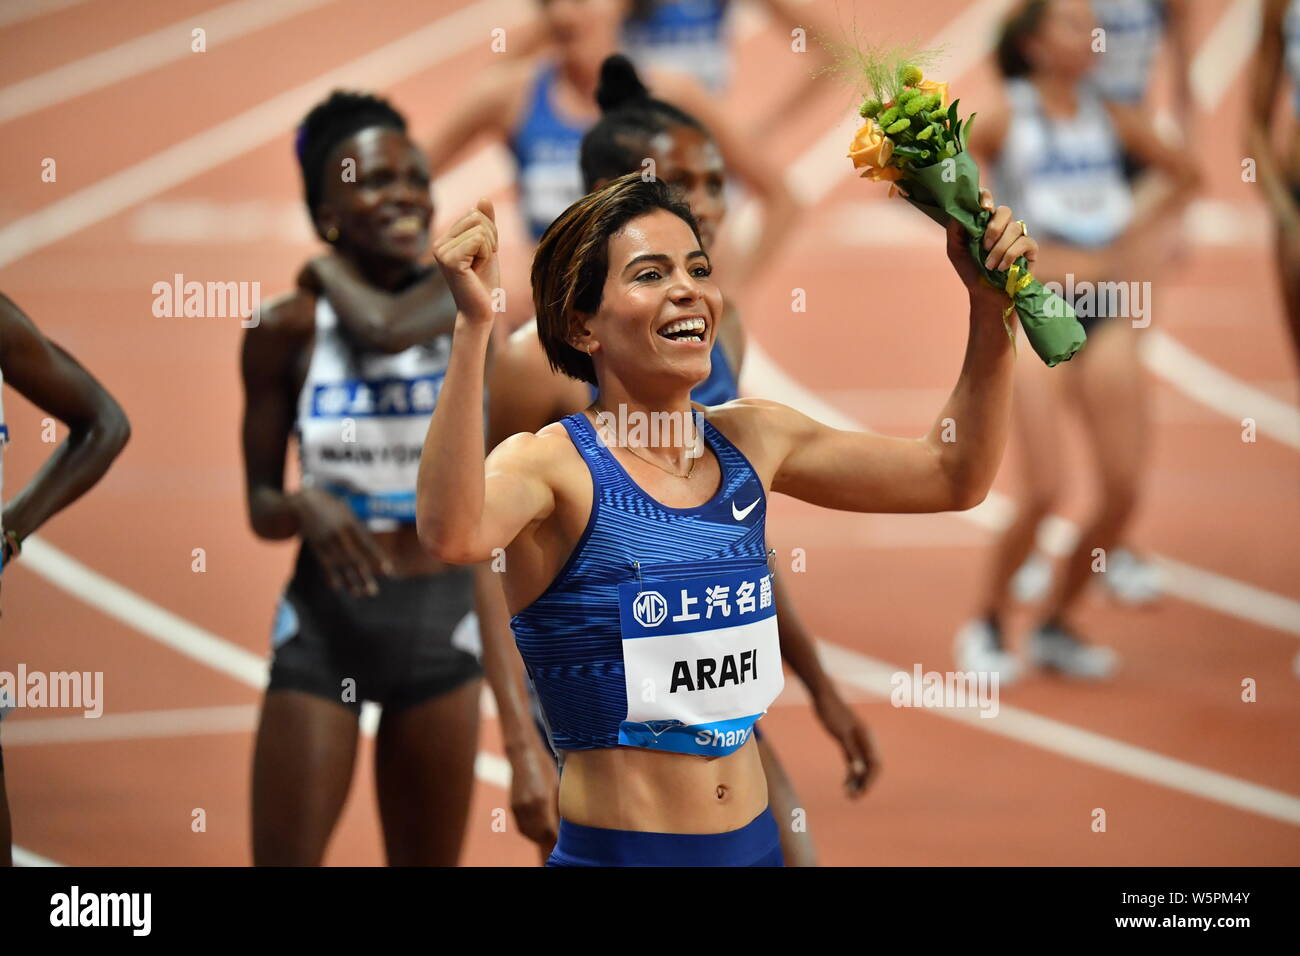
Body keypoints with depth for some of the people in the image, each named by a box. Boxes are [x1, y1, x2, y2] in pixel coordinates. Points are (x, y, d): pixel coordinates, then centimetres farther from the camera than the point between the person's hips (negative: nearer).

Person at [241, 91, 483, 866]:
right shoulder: (287, 331, -4)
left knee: (429, 862, 10)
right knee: (286, 857, -6)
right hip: (324, 619, -1)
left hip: (441, 618, 1)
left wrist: (330, 272, -7)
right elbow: (260, 505, 3)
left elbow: (388, 325, -28)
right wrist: (303, 509, -20)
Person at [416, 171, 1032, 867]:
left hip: (755, 842, 6)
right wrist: (474, 325, -45)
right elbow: (451, 533, -37)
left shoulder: (751, 440, 5)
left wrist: (990, 306, -1)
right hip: (615, 850, -6)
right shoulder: (552, 463, -13)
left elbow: (955, 477, 11)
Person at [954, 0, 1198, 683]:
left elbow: (1183, 173, 23)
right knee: (1044, 492, -13)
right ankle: (986, 626, 8)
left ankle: (1055, 625, 15)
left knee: (1124, 491, -3)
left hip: (1104, 315, 5)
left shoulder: (1107, 121, 9)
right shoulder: (1005, 120, -2)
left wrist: (1153, 232, 10)